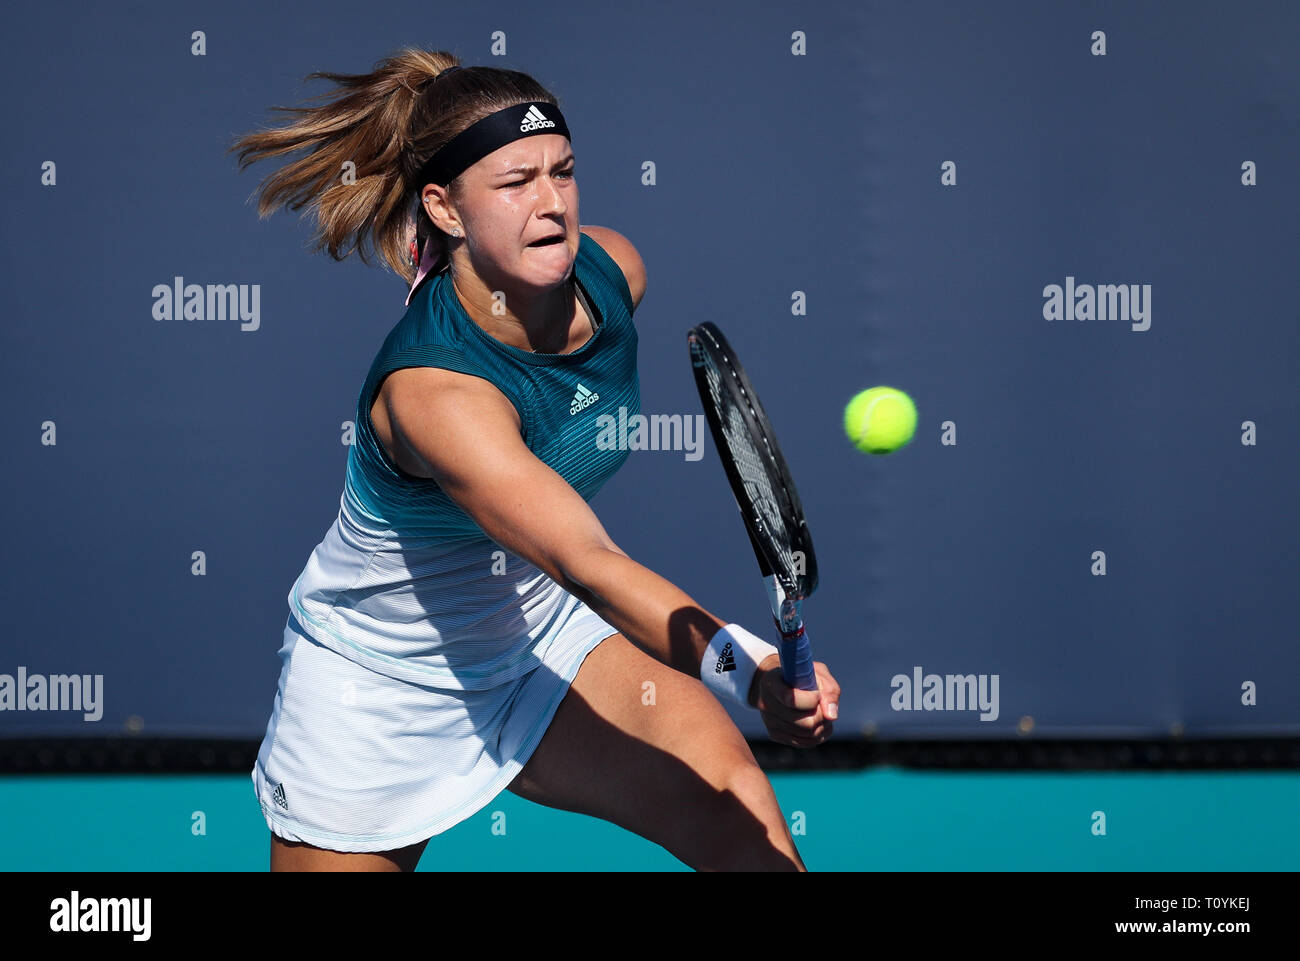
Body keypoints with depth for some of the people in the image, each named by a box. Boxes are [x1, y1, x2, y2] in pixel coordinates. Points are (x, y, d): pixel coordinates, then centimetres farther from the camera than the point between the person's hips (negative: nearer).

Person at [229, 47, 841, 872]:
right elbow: (588, 565, -45)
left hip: (544, 629, 5)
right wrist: (745, 669, -57)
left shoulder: (614, 269, -13)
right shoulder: (430, 390, -35)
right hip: (378, 683, -5)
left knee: (746, 822, -18)